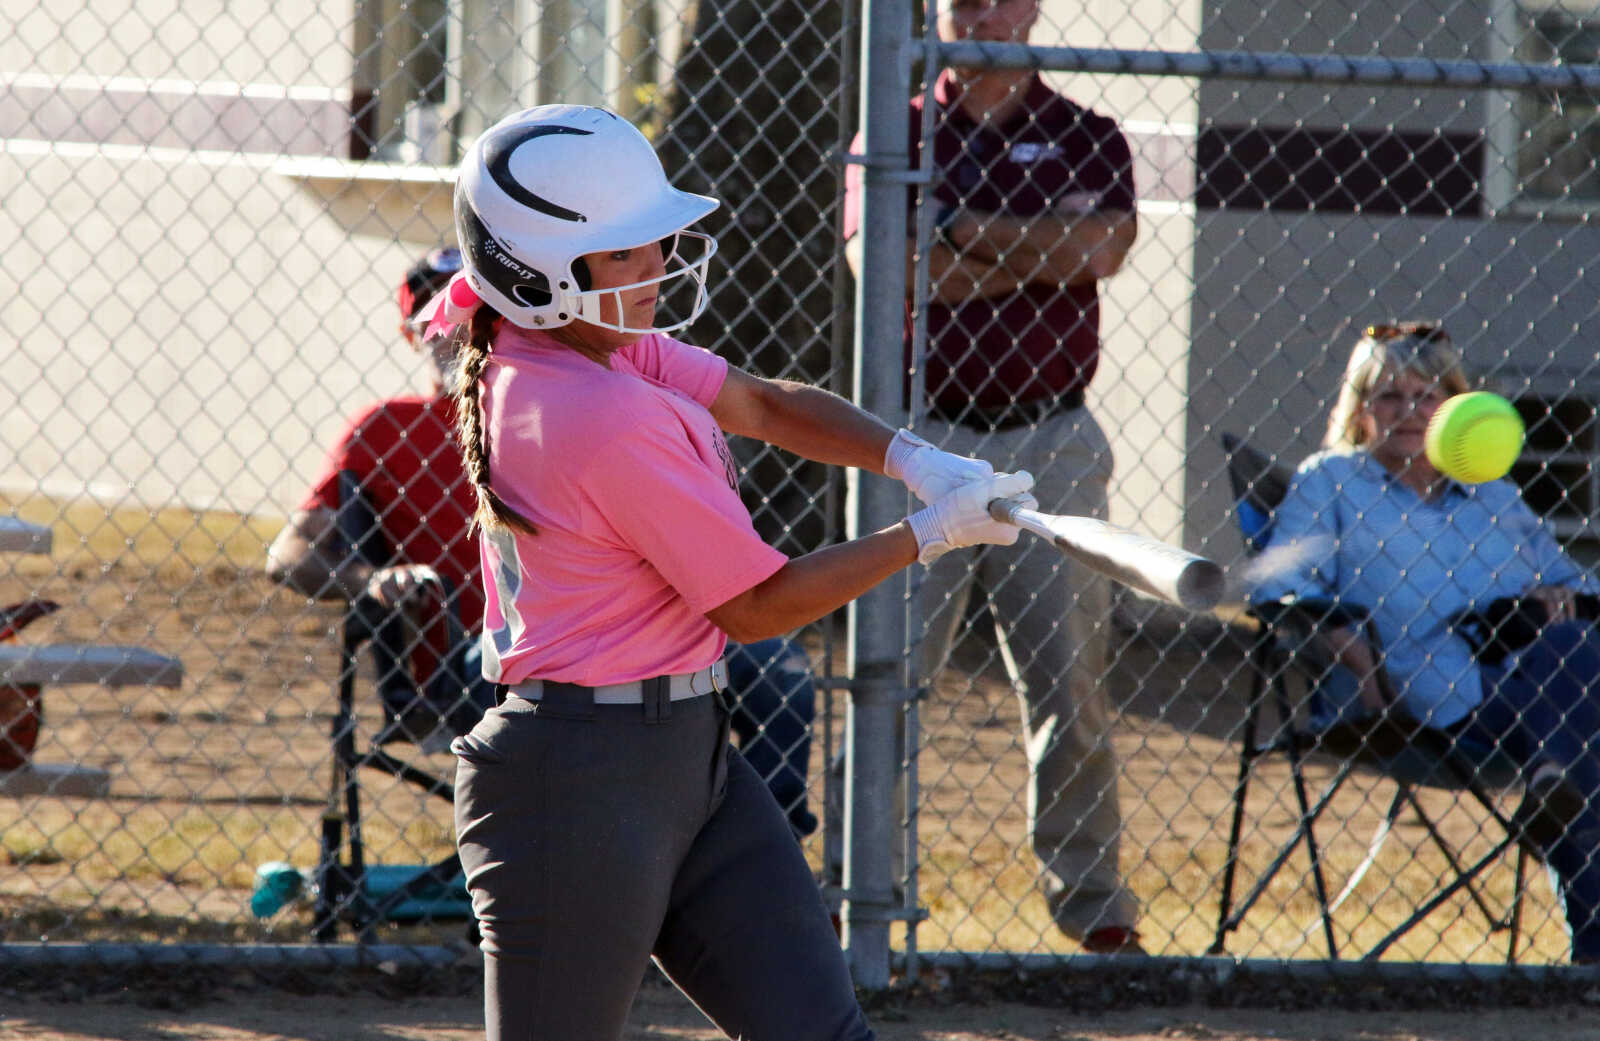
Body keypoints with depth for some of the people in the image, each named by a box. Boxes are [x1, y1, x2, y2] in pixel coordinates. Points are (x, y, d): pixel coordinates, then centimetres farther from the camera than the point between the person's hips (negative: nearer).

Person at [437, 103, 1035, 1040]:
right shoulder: (612, 420, -22)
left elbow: (761, 405, 13)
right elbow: (757, 606, -14)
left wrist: (914, 462, -3)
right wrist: (931, 534, -7)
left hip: (688, 753, 10)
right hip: (584, 778, -10)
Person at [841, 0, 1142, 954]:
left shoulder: (1086, 139, 9)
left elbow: (1099, 245, -11)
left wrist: (958, 230, -7)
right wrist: (1035, 257, -7)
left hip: (1051, 445, 0)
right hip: (925, 437, 0)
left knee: (1071, 681, 0)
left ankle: (1096, 907, 8)